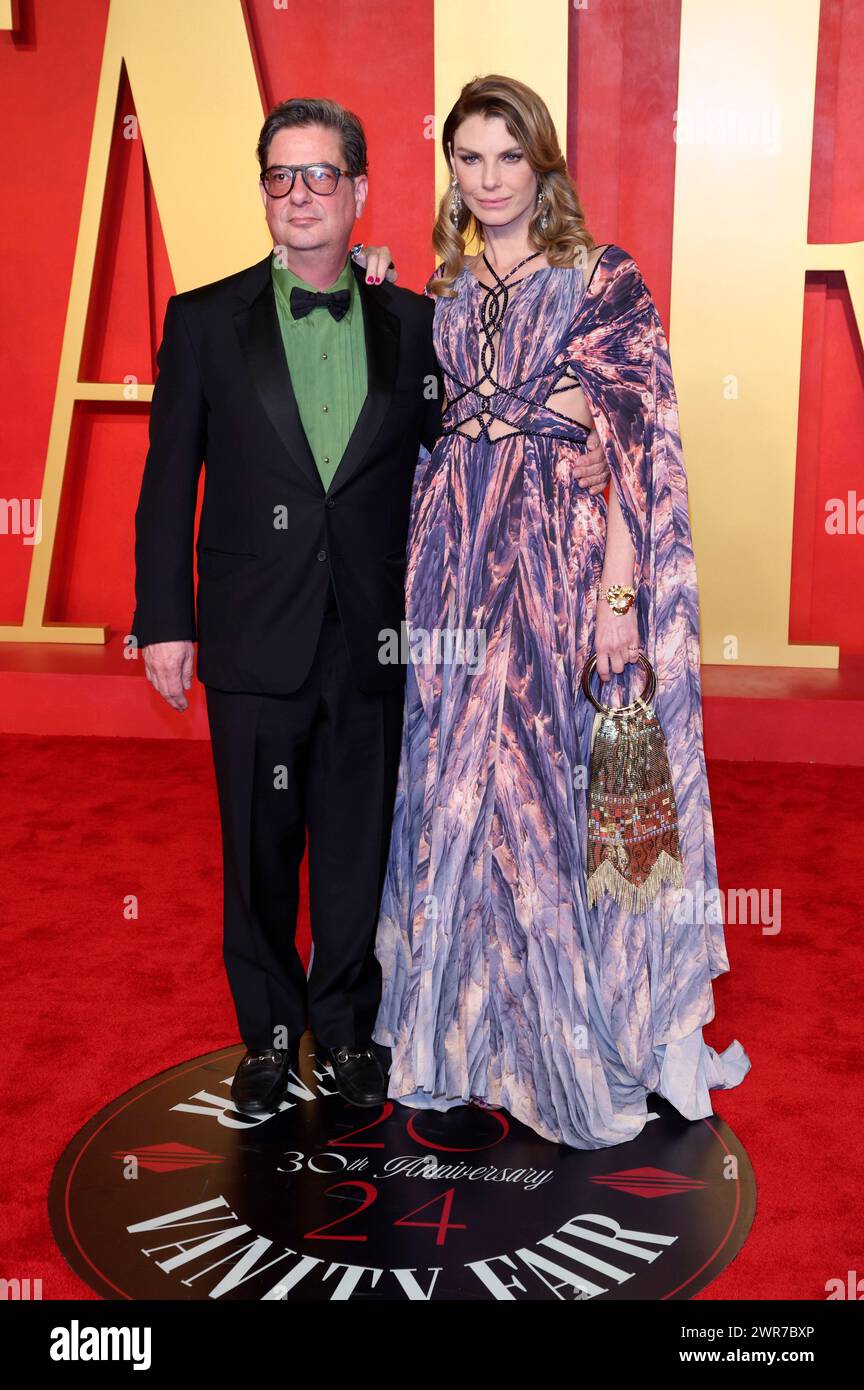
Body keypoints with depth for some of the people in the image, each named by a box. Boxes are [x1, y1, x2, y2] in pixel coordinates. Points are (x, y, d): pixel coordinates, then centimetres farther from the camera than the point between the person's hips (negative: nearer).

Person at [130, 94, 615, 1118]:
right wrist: (165, 622, -3)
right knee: (259, 851, 10)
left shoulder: (412, 323, 4)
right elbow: (169, 482, 1)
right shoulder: (205, 321, 1)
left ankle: (347, 1022, 34)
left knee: (358, 848, 13)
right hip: (255, 641, -1)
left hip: (372, 643, 1)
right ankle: (268, 1033, 31)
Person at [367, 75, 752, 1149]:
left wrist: (618, 591, -16)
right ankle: (473, 1026, 26)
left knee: (563, 787, -1)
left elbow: (637, 443, -9)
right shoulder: (440, 293, 13)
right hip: (456, 565, 5)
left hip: (569, 559, -4)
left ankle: (582, 1039, 16)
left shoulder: (604, 281, -2)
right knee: (457, 787, 9)